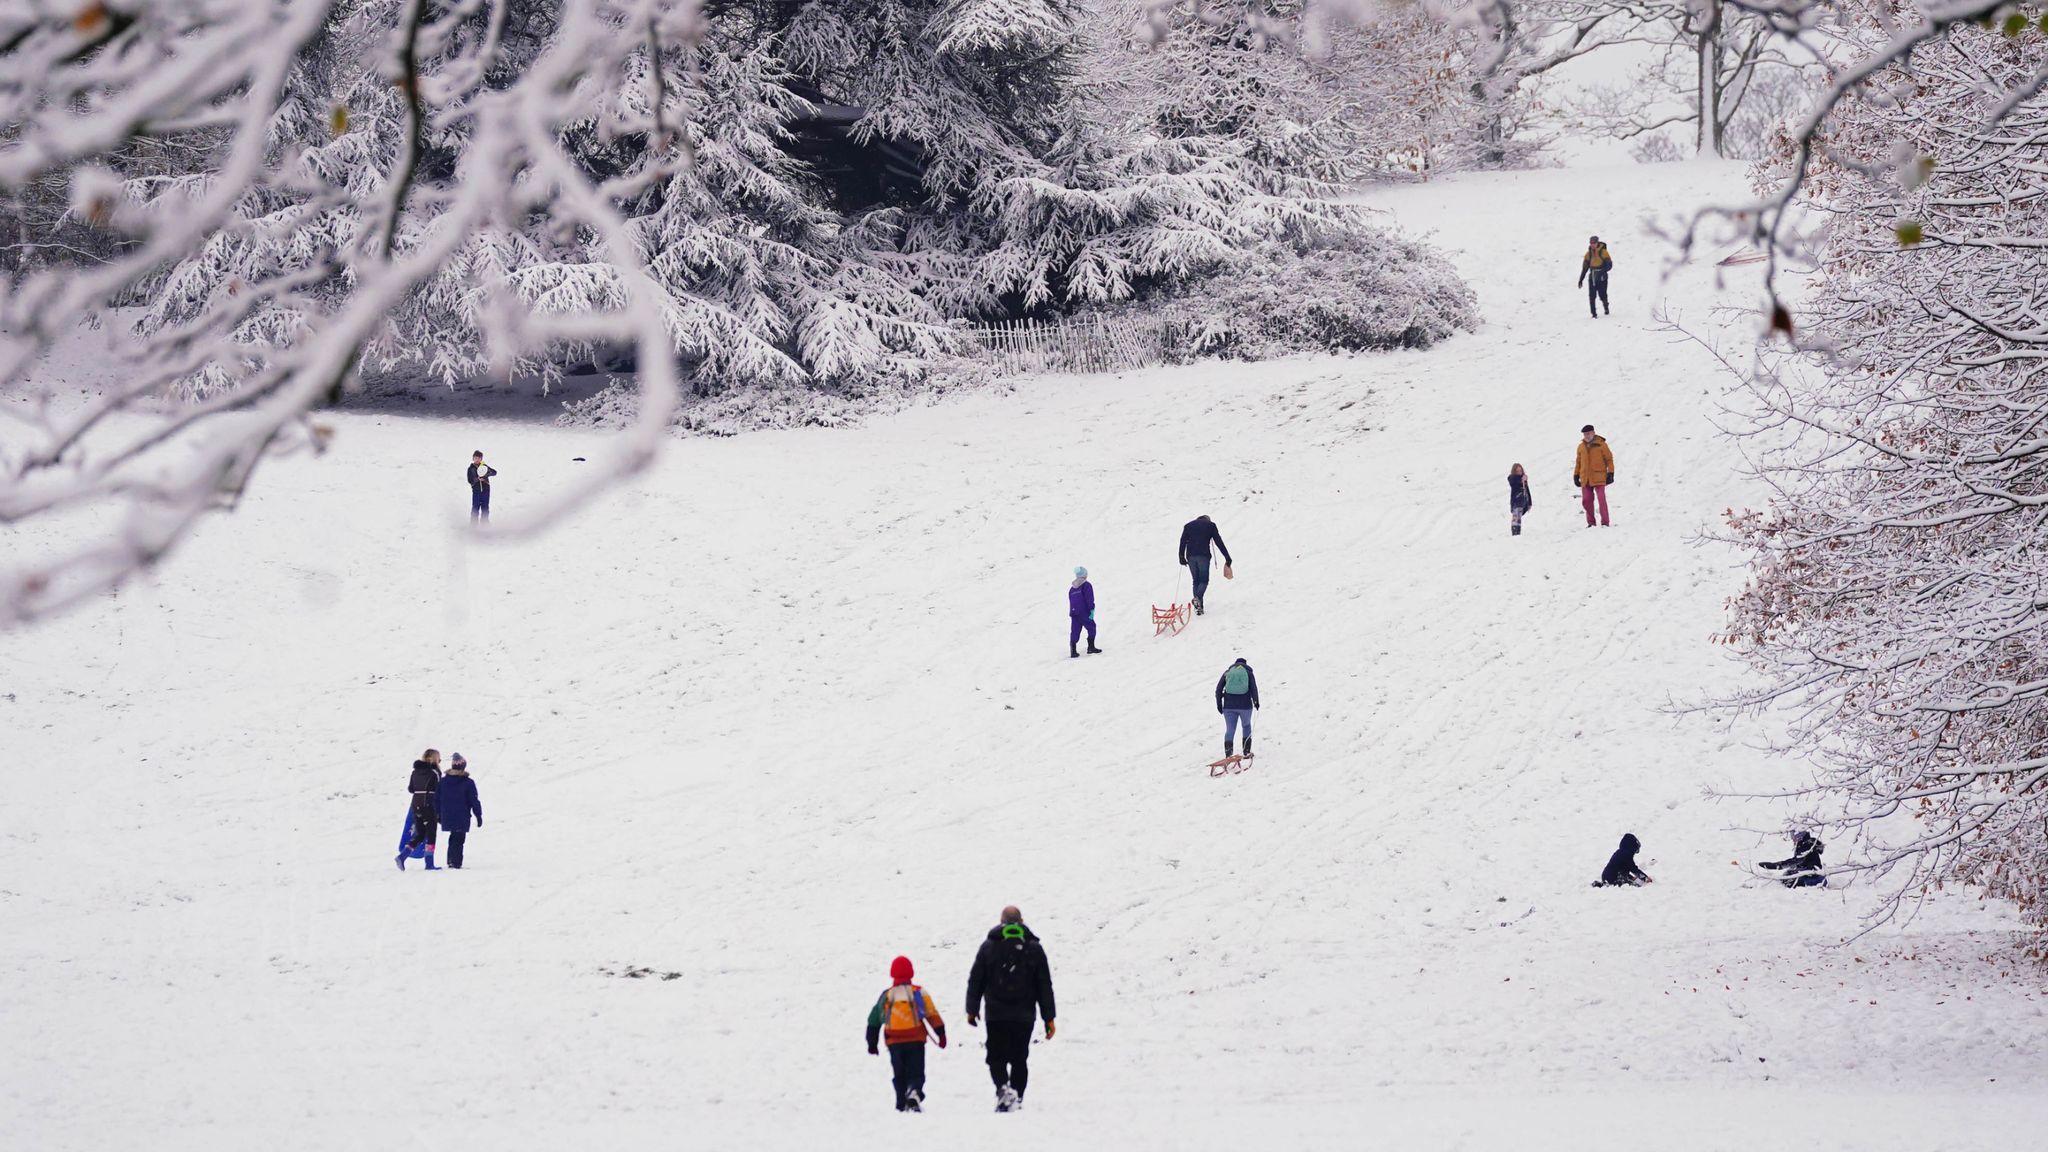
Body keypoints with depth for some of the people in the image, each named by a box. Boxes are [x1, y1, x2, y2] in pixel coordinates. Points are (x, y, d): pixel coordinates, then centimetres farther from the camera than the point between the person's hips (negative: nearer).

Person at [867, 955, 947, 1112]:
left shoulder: (887, 996, 6)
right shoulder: (919, 993, 0)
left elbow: (874, 1020, 9)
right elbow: (932, 1015, -4)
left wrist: (872, 1043, 17)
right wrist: (941, 1034, 1)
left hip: (894, 1042, 1)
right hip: (916, 1040, -1)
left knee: (899, 1075, 13)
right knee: (916, 1072, 1)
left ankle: (902, 1104, 8)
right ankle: (914, 1091, -29)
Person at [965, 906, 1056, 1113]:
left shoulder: (989, 946, 1)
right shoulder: (1034, 948, 3)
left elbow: (975, 981, 3)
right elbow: (1044, 985, 4)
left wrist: (972, 1009, 12)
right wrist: (1048, 1017, 7)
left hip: (996, 1014, -1)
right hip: (1024, 1016, 1)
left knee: (996, 1057, 2)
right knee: (1020, 1059, 11)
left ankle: (1003, 1089, -23)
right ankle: (1017, 1098, 6)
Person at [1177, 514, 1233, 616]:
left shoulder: (1188, 526, 19)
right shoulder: (1211, 525, 12)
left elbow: (1182, 542, 10)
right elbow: (1219, 542, 7)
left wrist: (1182, 558, 14)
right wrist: (1227, 558, 7)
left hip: (1190, 556, 3)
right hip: (1203, 555, -3)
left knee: (1196, 580, 11)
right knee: (1204, 580, 2)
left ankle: (1198, 607, 3)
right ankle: (1197, 597, -28)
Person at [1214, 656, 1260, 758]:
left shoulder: (1227, 672, 9)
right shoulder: (1248, 673, 4)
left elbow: (1218, 689, 5)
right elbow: (1254, 689, -5)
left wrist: (1219, 704, 11)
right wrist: (1256, 702, 6)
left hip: (1229, 706, 1)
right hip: (1245, 705, -1)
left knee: (1229, 729, 3)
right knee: (1246, 726, 21)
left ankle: (1228, 752, -13)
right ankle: (1246, 751, 17)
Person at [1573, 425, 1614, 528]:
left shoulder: (1600, 444, -2)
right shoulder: (1581, 447, 11)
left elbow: (1609, 459, -1)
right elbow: (1578, 462, 20)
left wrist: (1610, 473, -7)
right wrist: (1576, 475, 16)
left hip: (1599, 478, -5)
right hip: (1585, 479, 5)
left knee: (1601, 499, -8)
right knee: (1586, 500, 4)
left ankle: (1604, 522, -5)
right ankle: (1590, 522, 14)